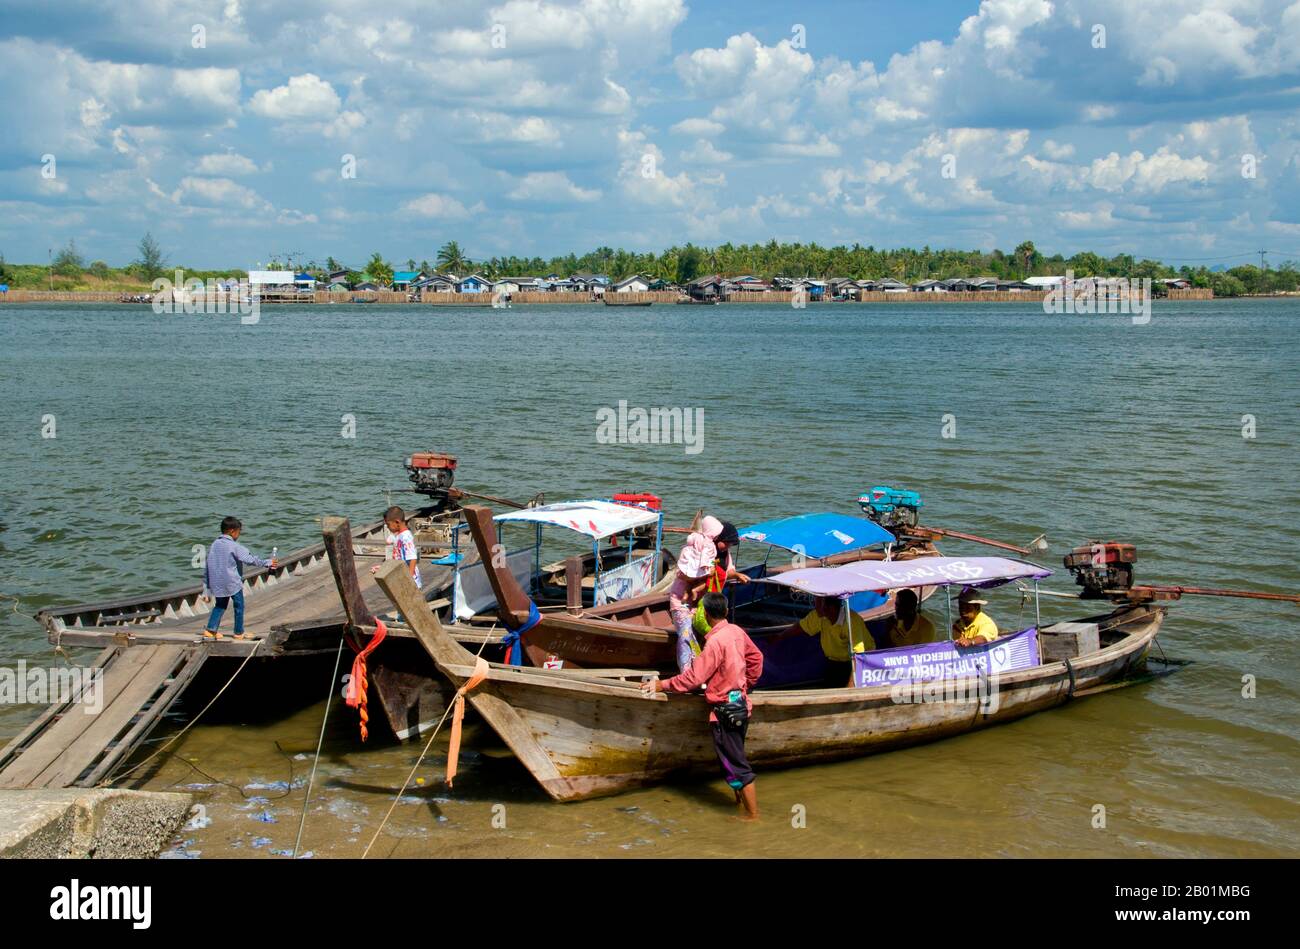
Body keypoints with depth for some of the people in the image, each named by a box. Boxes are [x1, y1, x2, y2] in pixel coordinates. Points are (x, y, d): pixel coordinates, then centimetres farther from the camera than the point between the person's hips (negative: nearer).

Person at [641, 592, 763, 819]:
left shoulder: (715, 641, -23)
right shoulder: (737, 632, 2)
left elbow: (694, 678, -22)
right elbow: (756, 658, 17)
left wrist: (663, 685, -13)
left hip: (724, 710, -8)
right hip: (741, 704, 8)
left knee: (736, 764, 0)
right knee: (735, 759, 22)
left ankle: (752, 815, 6)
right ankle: (741, 802, 33)